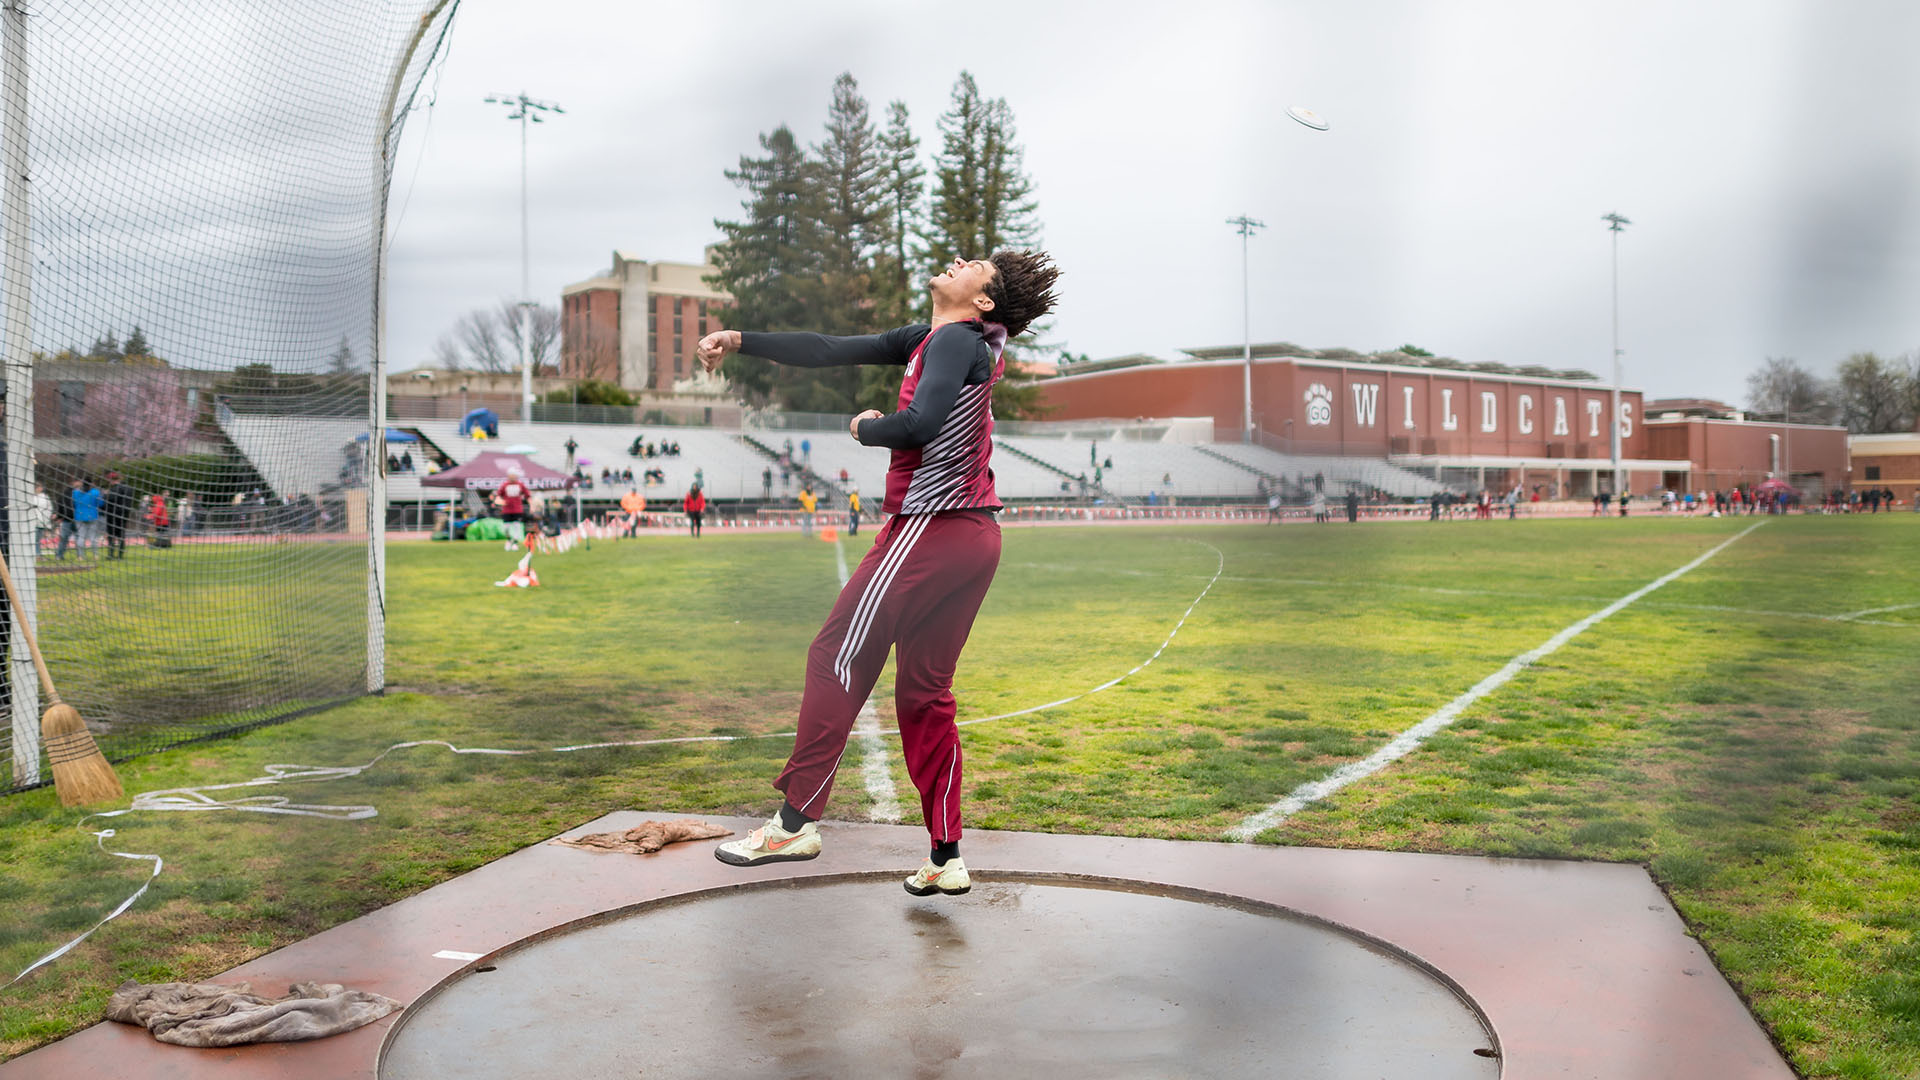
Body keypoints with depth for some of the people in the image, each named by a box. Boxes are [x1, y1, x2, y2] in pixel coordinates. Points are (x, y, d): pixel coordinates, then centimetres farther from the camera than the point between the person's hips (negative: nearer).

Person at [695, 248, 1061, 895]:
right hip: (975, 536, 9)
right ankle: (946, 860, 12)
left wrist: (867, 427, -5)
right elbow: (831, 352, 17)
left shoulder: (958, 340, -9)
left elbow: (919, 425, -25)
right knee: (924, 693, 10)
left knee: (838, 659, -1)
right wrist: (742, 342, 15)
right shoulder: (929, 340, 18)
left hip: (930, 527, -9)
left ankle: (797, 822, 5)